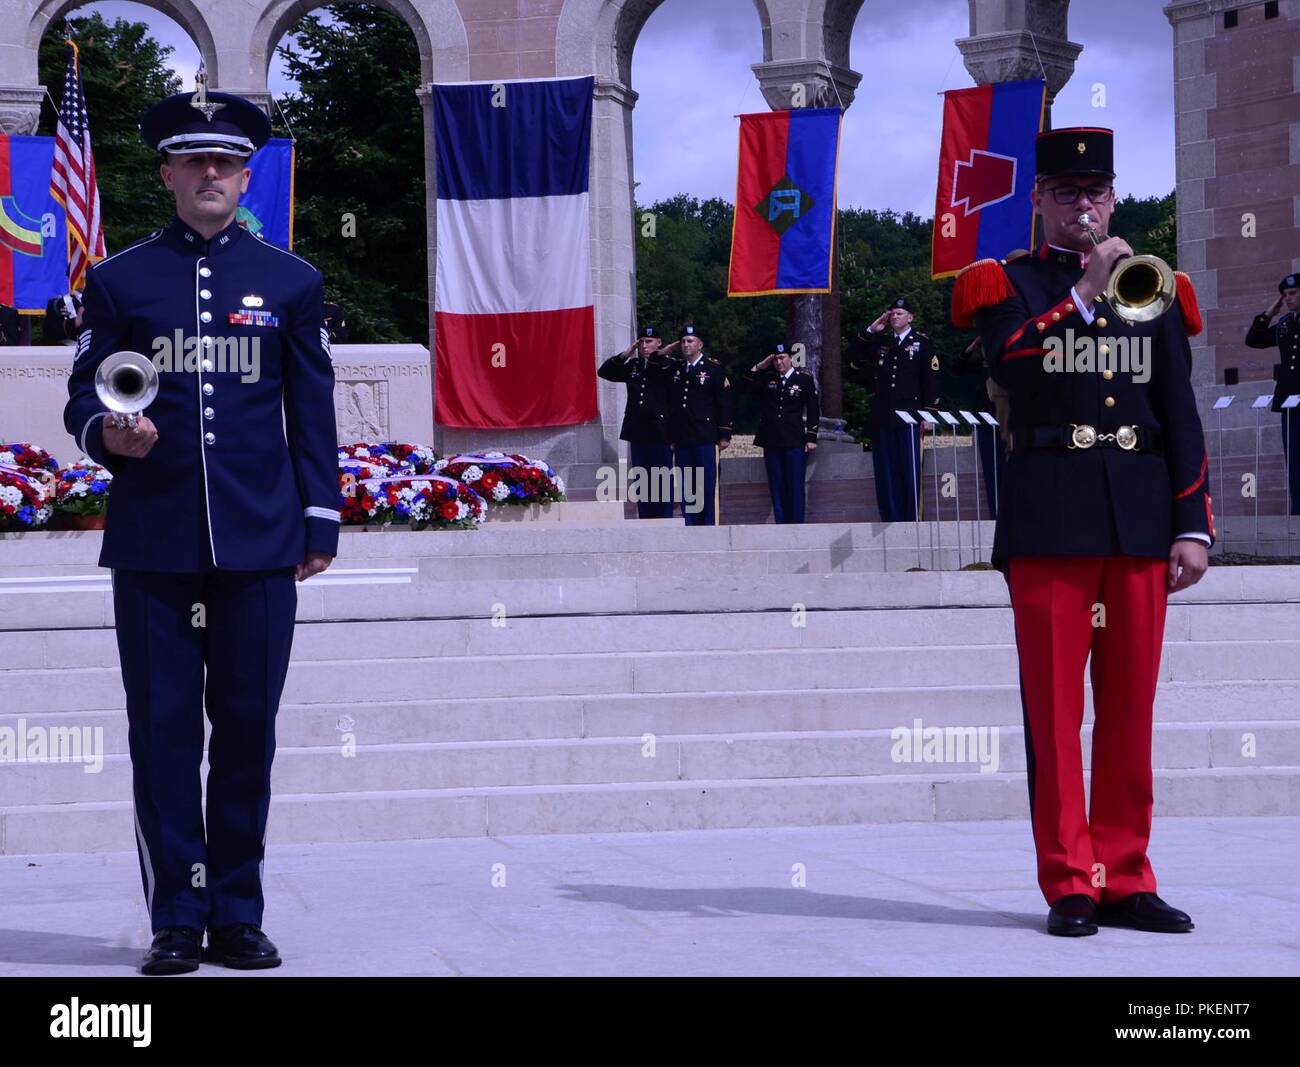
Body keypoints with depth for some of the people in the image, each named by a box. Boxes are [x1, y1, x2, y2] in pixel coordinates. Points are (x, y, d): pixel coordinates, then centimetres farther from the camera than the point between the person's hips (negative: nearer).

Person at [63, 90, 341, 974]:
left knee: (248, 727, 4)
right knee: (163, 728, 0)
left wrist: (320, 521, 4)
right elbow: (84, 395, 7)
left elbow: (313, 412, 10)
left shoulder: (292, 281, 10)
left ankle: (238, 916, 14)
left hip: (258, 539, 1)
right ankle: (177, 923, 6)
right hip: (153, 541, -1)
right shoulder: (121, 280, 7)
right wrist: (105, 433, -16)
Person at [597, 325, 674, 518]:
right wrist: (625, 354, 4)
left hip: (660, 435, -6)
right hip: (637, 433, 6)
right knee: (641, 483, 8)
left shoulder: (668, 366, -5)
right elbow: (604, 371, 12)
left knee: (662, 483, -1)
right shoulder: (633, 366, 12)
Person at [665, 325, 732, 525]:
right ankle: (690, 526, 10)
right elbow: (670, 404, 15)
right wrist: (671, 437, 11)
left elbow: (724, 403, -1)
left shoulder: (714, 369, 1)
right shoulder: (675, 371, 14)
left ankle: (709, 526, 2)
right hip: (681, 440, 4)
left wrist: (724, 435, -6)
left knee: (708, 485, -3)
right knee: (686, 486, 5)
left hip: (706, 439, -4)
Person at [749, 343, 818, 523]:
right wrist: (758, 367, -2)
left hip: (795, 441, -3)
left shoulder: (804, 379, 3)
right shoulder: (766, 379, 10)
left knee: (795, 486, -3)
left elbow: (813, 410, 3)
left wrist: (811, 438, -3)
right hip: (771, 441, 3)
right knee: (776, 486, 3)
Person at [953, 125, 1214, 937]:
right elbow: (1008, 365, -15)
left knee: (1131, 710, 5)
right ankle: (1070, 885, 3)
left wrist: (1192, 527, 3)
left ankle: (1125, 880, 11)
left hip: (1141, 523, 3)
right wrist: (1084, 290, -15)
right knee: (1056, 708, -2)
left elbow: (1182, 419, 11)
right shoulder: (1007, 284, 7)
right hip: (1050, 519, -3)